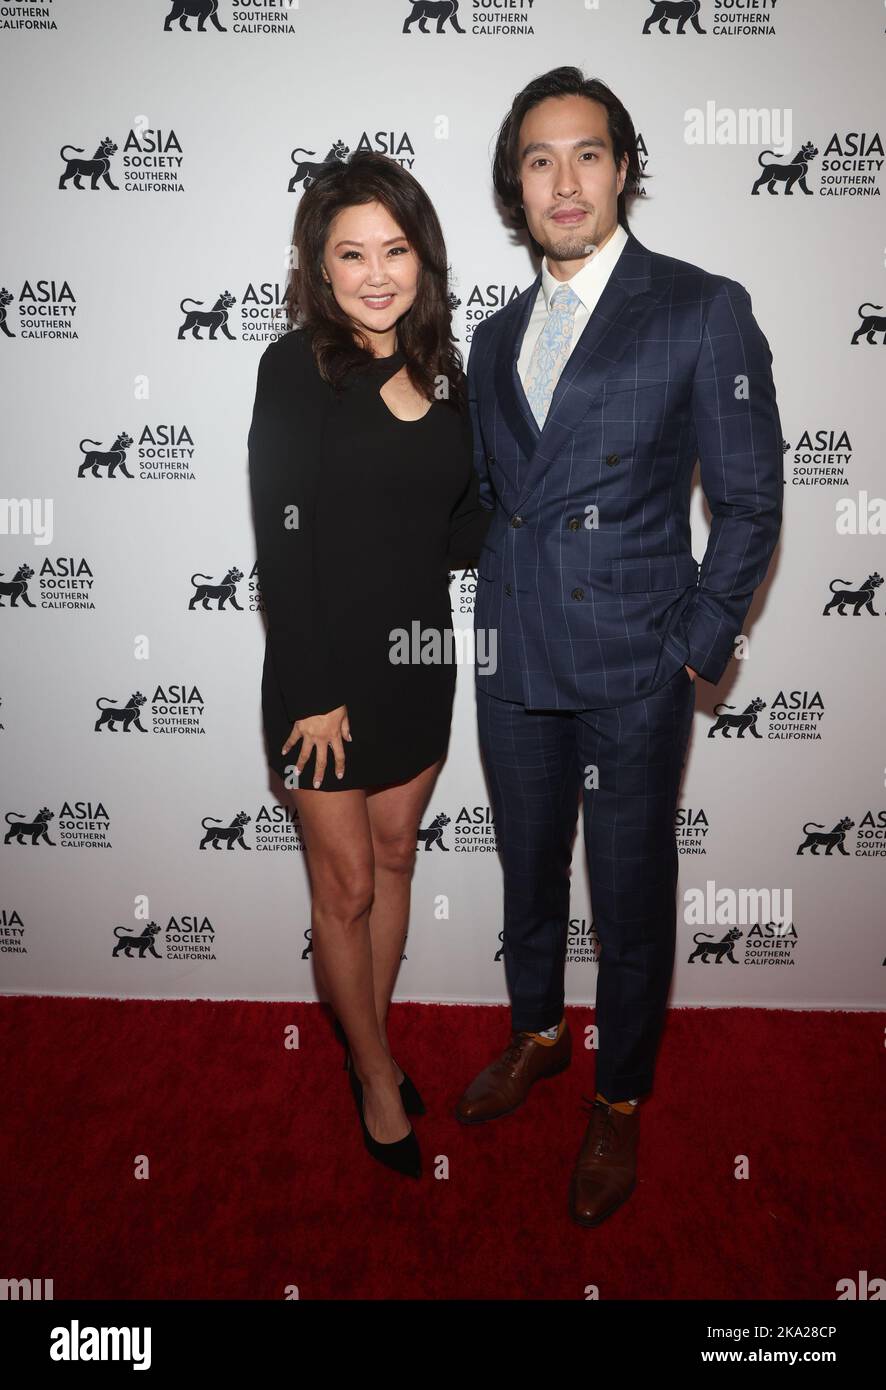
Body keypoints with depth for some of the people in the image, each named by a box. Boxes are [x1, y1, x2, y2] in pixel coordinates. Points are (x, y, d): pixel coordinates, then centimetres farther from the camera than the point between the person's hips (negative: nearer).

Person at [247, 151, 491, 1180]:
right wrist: (316, 693, -16)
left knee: (395, 858, 18)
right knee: (345, 886, 8)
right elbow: (283, 542, -15)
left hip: (419, 658, 6)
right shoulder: (296, 368, -12)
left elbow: (453, 525, 9)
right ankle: (376, 1076, 30)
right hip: (325, 668, -5)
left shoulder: (440, 365, 5)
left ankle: (369, 1037, 41)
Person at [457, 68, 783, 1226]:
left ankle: (620, 1101, 32)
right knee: (528, 869, 20)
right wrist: (495, 606, 9)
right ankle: (537, 1034, 45)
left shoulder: (703, 310, -5)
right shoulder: (497, 335, 11)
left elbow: (749, 500, -5)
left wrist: (702, 648, -7)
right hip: (512, 662, 5)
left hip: (634, 669, -4)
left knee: (632, 896, 9)